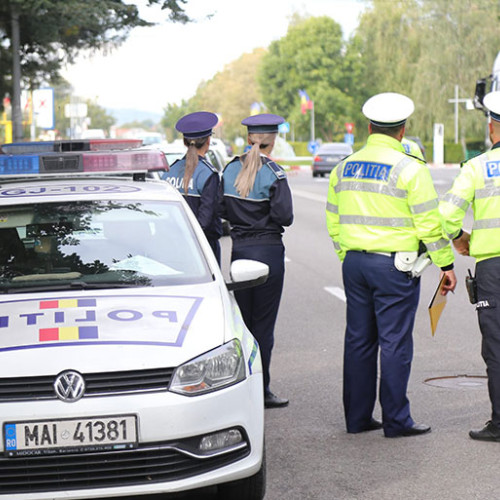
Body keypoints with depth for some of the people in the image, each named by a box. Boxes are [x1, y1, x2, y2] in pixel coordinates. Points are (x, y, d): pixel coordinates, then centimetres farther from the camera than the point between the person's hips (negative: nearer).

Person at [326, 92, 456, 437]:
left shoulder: (344, 168, 9)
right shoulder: (409, 168, -9)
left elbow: (334, 221, 15)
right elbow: (430, 223, -10)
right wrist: (446, 265, -2)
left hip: (354, 263, 6)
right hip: (395, 266, -6)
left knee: (359, 340, 11)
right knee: (395, 343, -1)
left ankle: (357, 417, 16)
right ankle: (396, 420, 2)